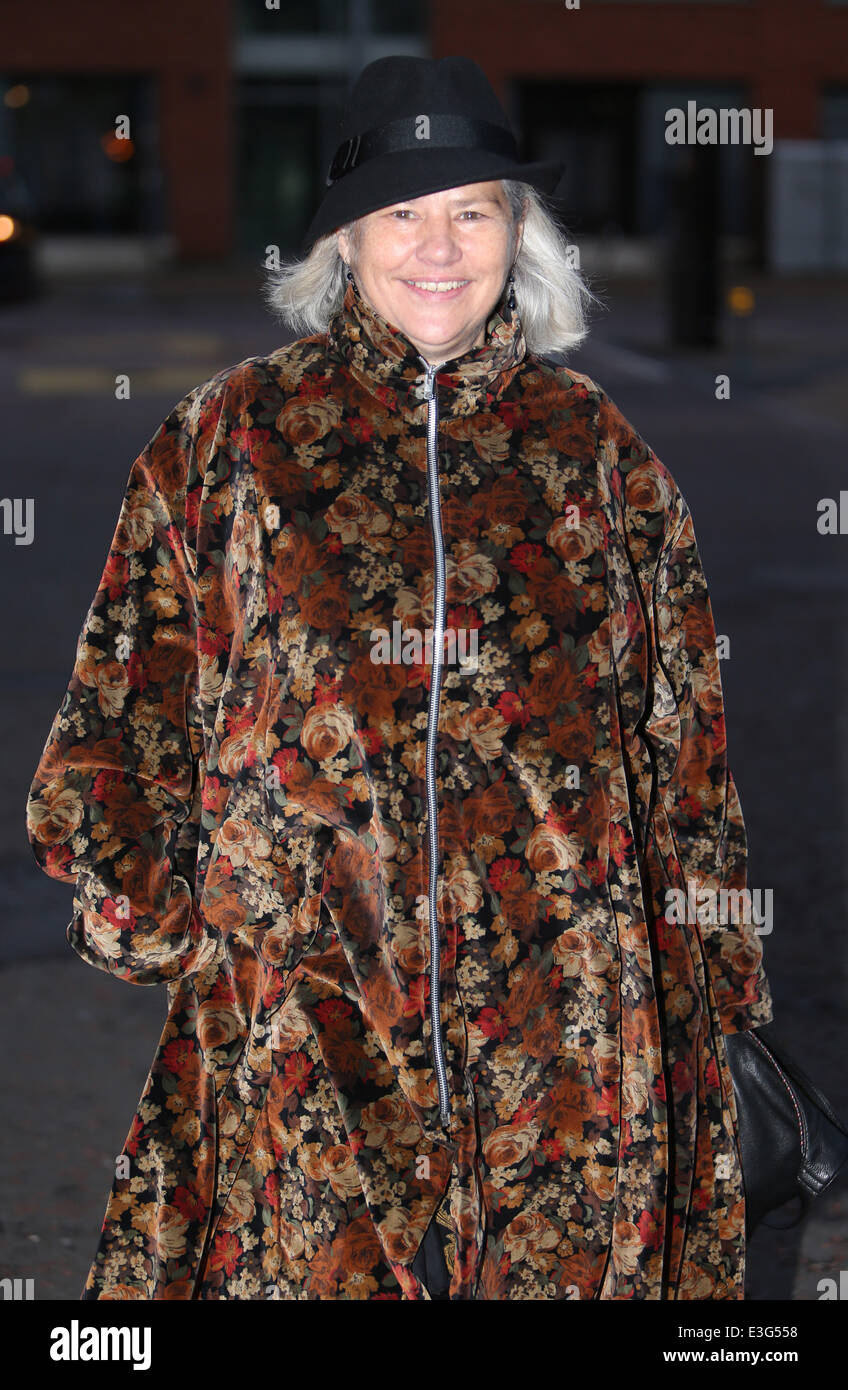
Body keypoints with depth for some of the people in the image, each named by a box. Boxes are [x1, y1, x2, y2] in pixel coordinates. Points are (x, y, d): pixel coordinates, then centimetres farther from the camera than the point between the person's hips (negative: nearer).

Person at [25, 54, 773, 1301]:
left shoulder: (594, 447, 8)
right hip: (300, 996, -1)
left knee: (565, 1248, 5)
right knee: (306, 1251, 3)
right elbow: (132, 702, 8)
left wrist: (705, 964, 9)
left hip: (564, 1011, 1)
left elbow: (683, 731, 10)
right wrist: (149, 905, 1)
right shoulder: (232, 435, 5)